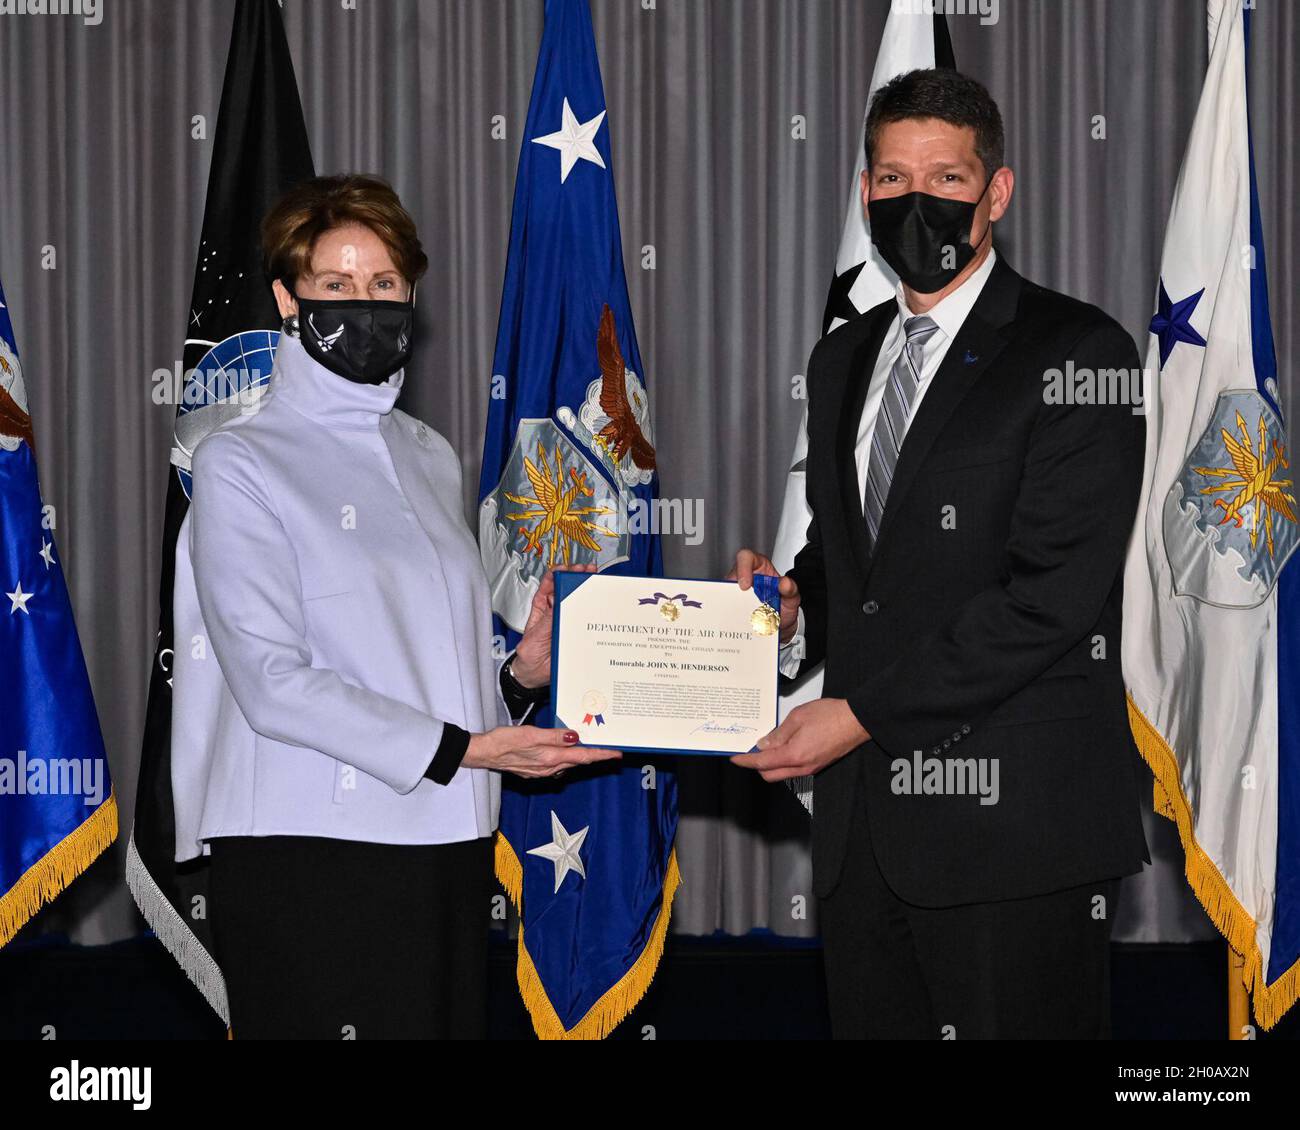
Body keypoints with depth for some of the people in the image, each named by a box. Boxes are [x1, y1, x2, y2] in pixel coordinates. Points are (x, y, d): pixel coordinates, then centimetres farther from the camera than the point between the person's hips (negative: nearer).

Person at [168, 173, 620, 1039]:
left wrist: (519, 677, 0)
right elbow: (273, 682, -13)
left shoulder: (430, 458, 17)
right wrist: (462, 748, -17)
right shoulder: (242, 463, -3)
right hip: (309, 859, -6)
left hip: (448, 845, 6)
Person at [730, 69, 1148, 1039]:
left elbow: (1051, 593, -15)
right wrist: (795, 602, 3)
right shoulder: (843, 359, 17)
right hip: (863, 818, 7)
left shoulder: (1073, 353, -7)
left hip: (1011, 816, -6)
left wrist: (862, 711, -16)